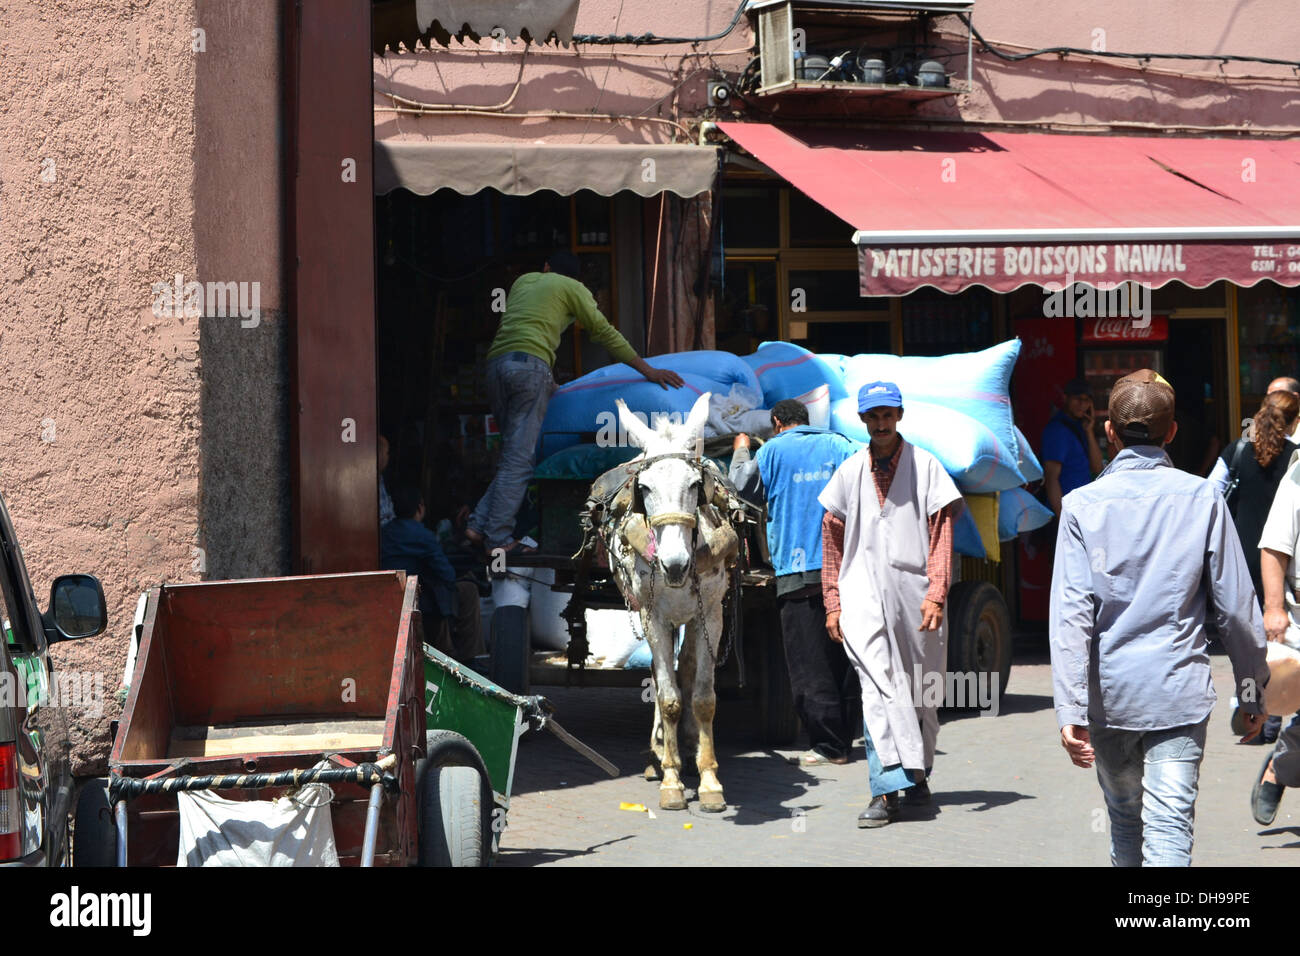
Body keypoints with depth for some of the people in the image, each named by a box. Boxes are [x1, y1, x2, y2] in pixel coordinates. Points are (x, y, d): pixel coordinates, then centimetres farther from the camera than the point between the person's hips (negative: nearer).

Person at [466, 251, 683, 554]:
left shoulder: (524, 280, 30)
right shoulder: (572, 288, 13)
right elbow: (604, 333, 7)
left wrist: (548, 384, 37)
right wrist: (647, 370, 9)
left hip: (495, 362, 6)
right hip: (530, 364, -6)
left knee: (513, 453, 12)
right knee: (520, 459, -8)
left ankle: (479, 524, -1)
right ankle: (497, 538, -14)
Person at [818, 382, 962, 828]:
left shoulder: (925, 466, 4)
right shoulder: (849, 472, 10)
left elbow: (941, 532, 0)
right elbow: (832, 539, 14)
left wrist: (935, 594, -11)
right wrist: (832, 603, 8)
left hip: (914, 595, 0)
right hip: (863, 597, 0)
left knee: (921, 691, 8)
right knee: (878, 688, -14)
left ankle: (918, 774, 27)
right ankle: (888, 789, -20)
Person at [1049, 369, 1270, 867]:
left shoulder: (1083, 504, -3)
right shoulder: (1203, 499, -3)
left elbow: (1072, 614, -10)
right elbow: (1236, 606, 0)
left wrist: (1070, 709, -11)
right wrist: (1251, 693, 10)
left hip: (1109, 694, 1)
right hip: (1180, 691, -1)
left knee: (1125, 818, 20)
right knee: (1169, 828, -6)